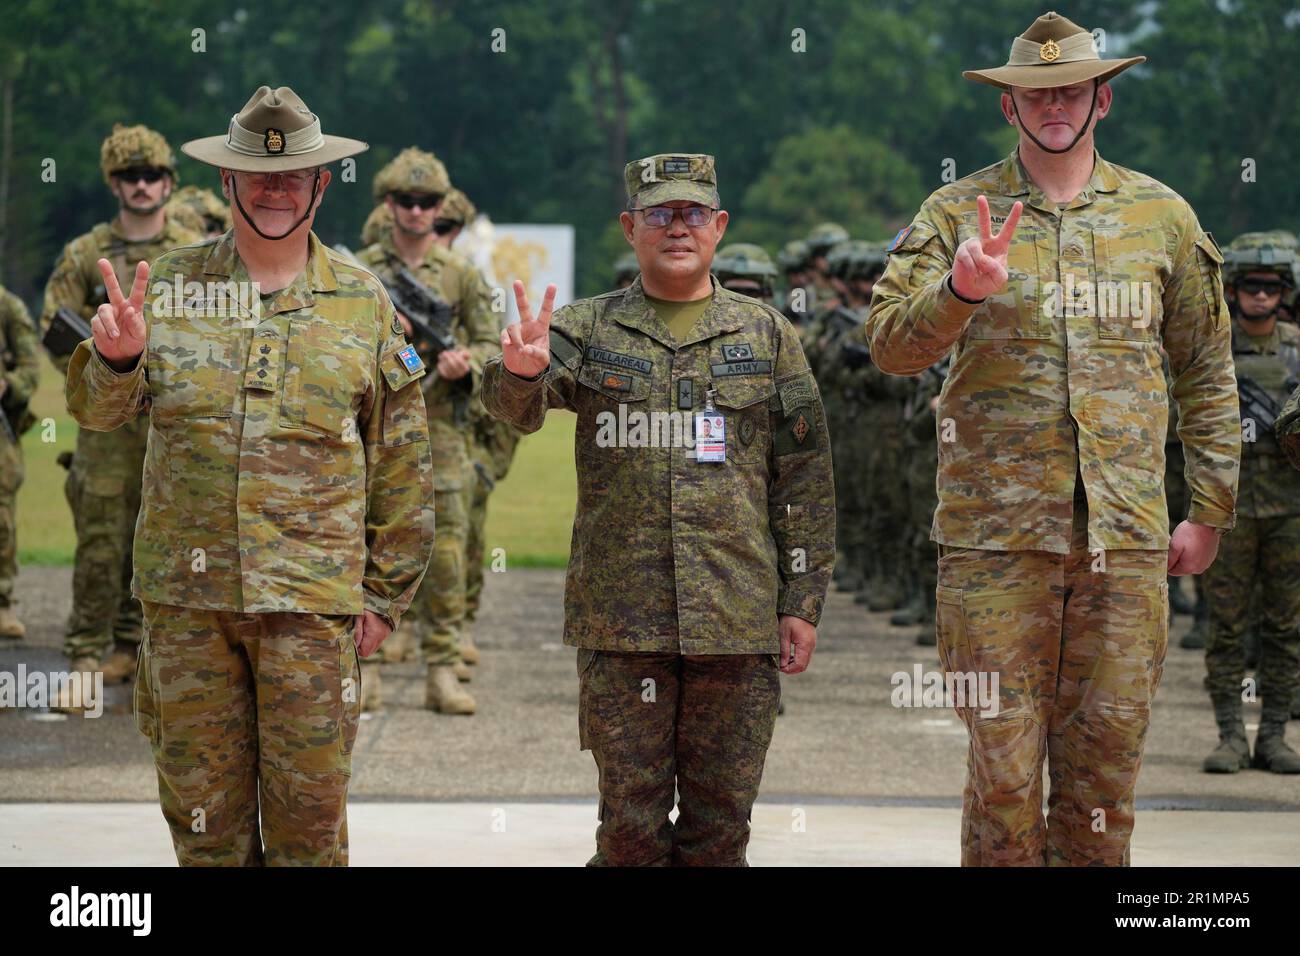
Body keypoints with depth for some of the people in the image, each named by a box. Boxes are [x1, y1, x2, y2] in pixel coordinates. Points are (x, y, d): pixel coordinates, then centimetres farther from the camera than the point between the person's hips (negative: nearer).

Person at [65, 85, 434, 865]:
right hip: (187, 594, 1)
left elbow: (403, 466, 7)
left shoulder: (363, 302, 5)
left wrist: (386, 593, 3)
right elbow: (96, 411, 1)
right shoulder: (172, 286, 7)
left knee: (308, 809, 0)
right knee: (201, 801, 7)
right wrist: (115, 358, -22)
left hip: (312, 597, -1)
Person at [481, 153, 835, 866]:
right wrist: (520, 372, -35)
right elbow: (515, 405, -11)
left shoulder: (765, 334, 9)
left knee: (720, 823, 5)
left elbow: (803, 478, 8)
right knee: (630, 823, 2)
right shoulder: (589, 329, 7)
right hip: (620, 618, -1)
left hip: (738, 618, 1)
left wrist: (802, 602, 3)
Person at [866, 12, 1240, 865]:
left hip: (1125, 538, 2)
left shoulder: (1161, 217, 10)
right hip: (997, 536, -2)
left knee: (1106, 764, 5)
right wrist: (960, 290, -27)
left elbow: (1208, 371, 16)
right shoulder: (958, 214, 4)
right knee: (1002, 768, -2)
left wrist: (1211, 512, 12)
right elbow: (889, 342, -7)